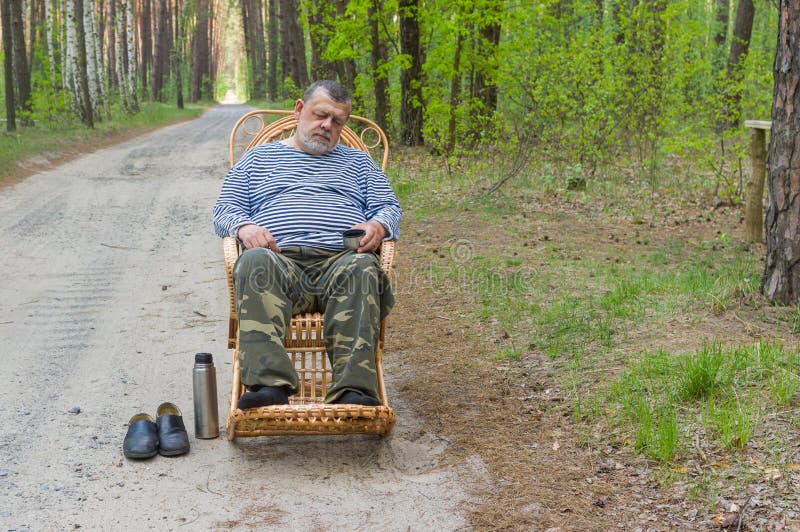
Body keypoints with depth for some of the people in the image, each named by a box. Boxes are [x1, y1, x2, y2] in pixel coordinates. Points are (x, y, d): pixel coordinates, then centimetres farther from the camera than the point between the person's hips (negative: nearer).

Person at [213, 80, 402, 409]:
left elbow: (390, 207, 22)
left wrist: (377, 226, -4)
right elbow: (224, 209, 20)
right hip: (280, 259, 0)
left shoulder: (357, 162, 32)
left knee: (362, 268, -38)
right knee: (255, 262, -38)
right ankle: (269, 384, -51)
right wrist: (244, 227, -5)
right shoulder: (259, 158, 29)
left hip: (340, 260, 1)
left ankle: (352, 390, -49)